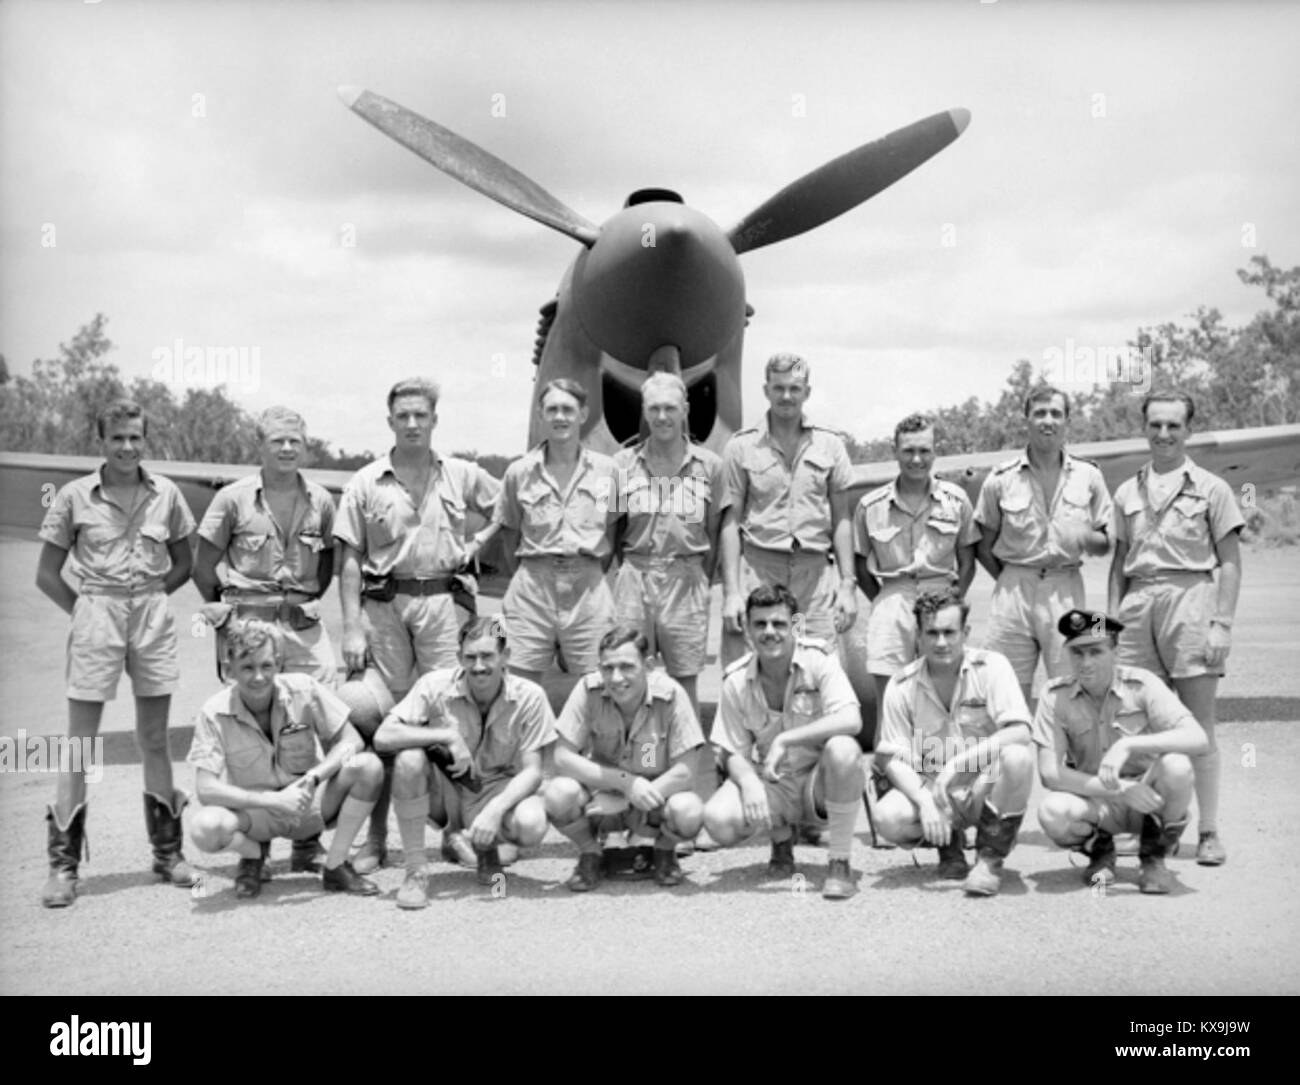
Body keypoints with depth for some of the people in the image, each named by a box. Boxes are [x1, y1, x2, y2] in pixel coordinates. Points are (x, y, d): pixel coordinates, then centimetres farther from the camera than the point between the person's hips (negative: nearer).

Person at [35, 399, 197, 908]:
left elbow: (184, 563, 15)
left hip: (153, 616, 2)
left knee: (154, 739, 10)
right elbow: (47, 574, 4)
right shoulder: (75, 496, -2)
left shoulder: (166, 494, 4)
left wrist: (148, 598, 5)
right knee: (80, 741, -1)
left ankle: (167, 851, 20)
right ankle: (63, 862, 5)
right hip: (95, 616, -2)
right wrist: (86, 610, -1)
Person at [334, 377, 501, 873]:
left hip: (443, 599, 0)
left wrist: (476, 543, 4)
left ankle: (456, 829, 8)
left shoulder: (461, 475, 7)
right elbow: (350, 559, 2)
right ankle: (375, 837, 10)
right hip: (383, 604, 0)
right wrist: (352, 628, -5)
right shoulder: (366, 483, 4)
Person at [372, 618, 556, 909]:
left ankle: (486, 847, 8)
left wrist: (494, 810, -31)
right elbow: (383, 737, -24)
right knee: (409, 758, -32)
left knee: (532, 825, -32)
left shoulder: (529, 697, -13)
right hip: (443, 789, 0)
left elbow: (531, 772, -14)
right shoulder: (436, 686, -15)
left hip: (498, 790, 0)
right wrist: (447, 736, -31)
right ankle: (416, 871, -17)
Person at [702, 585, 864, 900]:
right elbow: (735, 753, -1)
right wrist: (749, 781, -24)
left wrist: (785, 740, -32)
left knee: (843, 749, -37)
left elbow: (851, 720, -28)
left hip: (820, 780, -3)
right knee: (718, 820, -26)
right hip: (771, 785, 3)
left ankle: (840, 863, -18)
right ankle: (782, 835, 12)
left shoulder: (818, 659, -13)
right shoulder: (736, 681, -5)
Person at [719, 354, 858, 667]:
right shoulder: (741, 445, 5)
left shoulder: (830, 445, 10)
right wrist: (731, 592, -3)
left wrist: (848, 585, 5)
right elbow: (731, 521, 4)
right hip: (758, 570, -1)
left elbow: (841, 520, 12)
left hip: (816, 572, 2)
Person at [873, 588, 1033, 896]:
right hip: (932, 789, 2)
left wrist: (957, 763, -29)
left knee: (1018, 757, -34)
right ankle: (948, 845, 8)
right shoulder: (902, 686, -4)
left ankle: (991, 857, -12)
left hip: (987, 787, -2)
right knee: (888, 817, -29)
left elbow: (1019, 732, -23)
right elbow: (894, 759, -5)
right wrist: (924, 801, -24)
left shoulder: (991, 666, -10)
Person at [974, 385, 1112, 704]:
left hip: (1067, 591, 1)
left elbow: (1105, 544, 10)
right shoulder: (1001, 479, 3)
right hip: (1014, 589, 0)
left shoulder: (1088, 476, 7)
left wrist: (1084, 537, -10)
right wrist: (1013, 583, 2)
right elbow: (983, 547, 9)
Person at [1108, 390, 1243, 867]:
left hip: (1190, 597, -3)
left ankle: (1208, 832, 5)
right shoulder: (1127, 492, 15)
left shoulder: (1211, 488, 5)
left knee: (1198, 728, -1)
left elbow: (1230, 563, 2)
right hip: (1138, 603, 3)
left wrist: (1222, 623, -7)